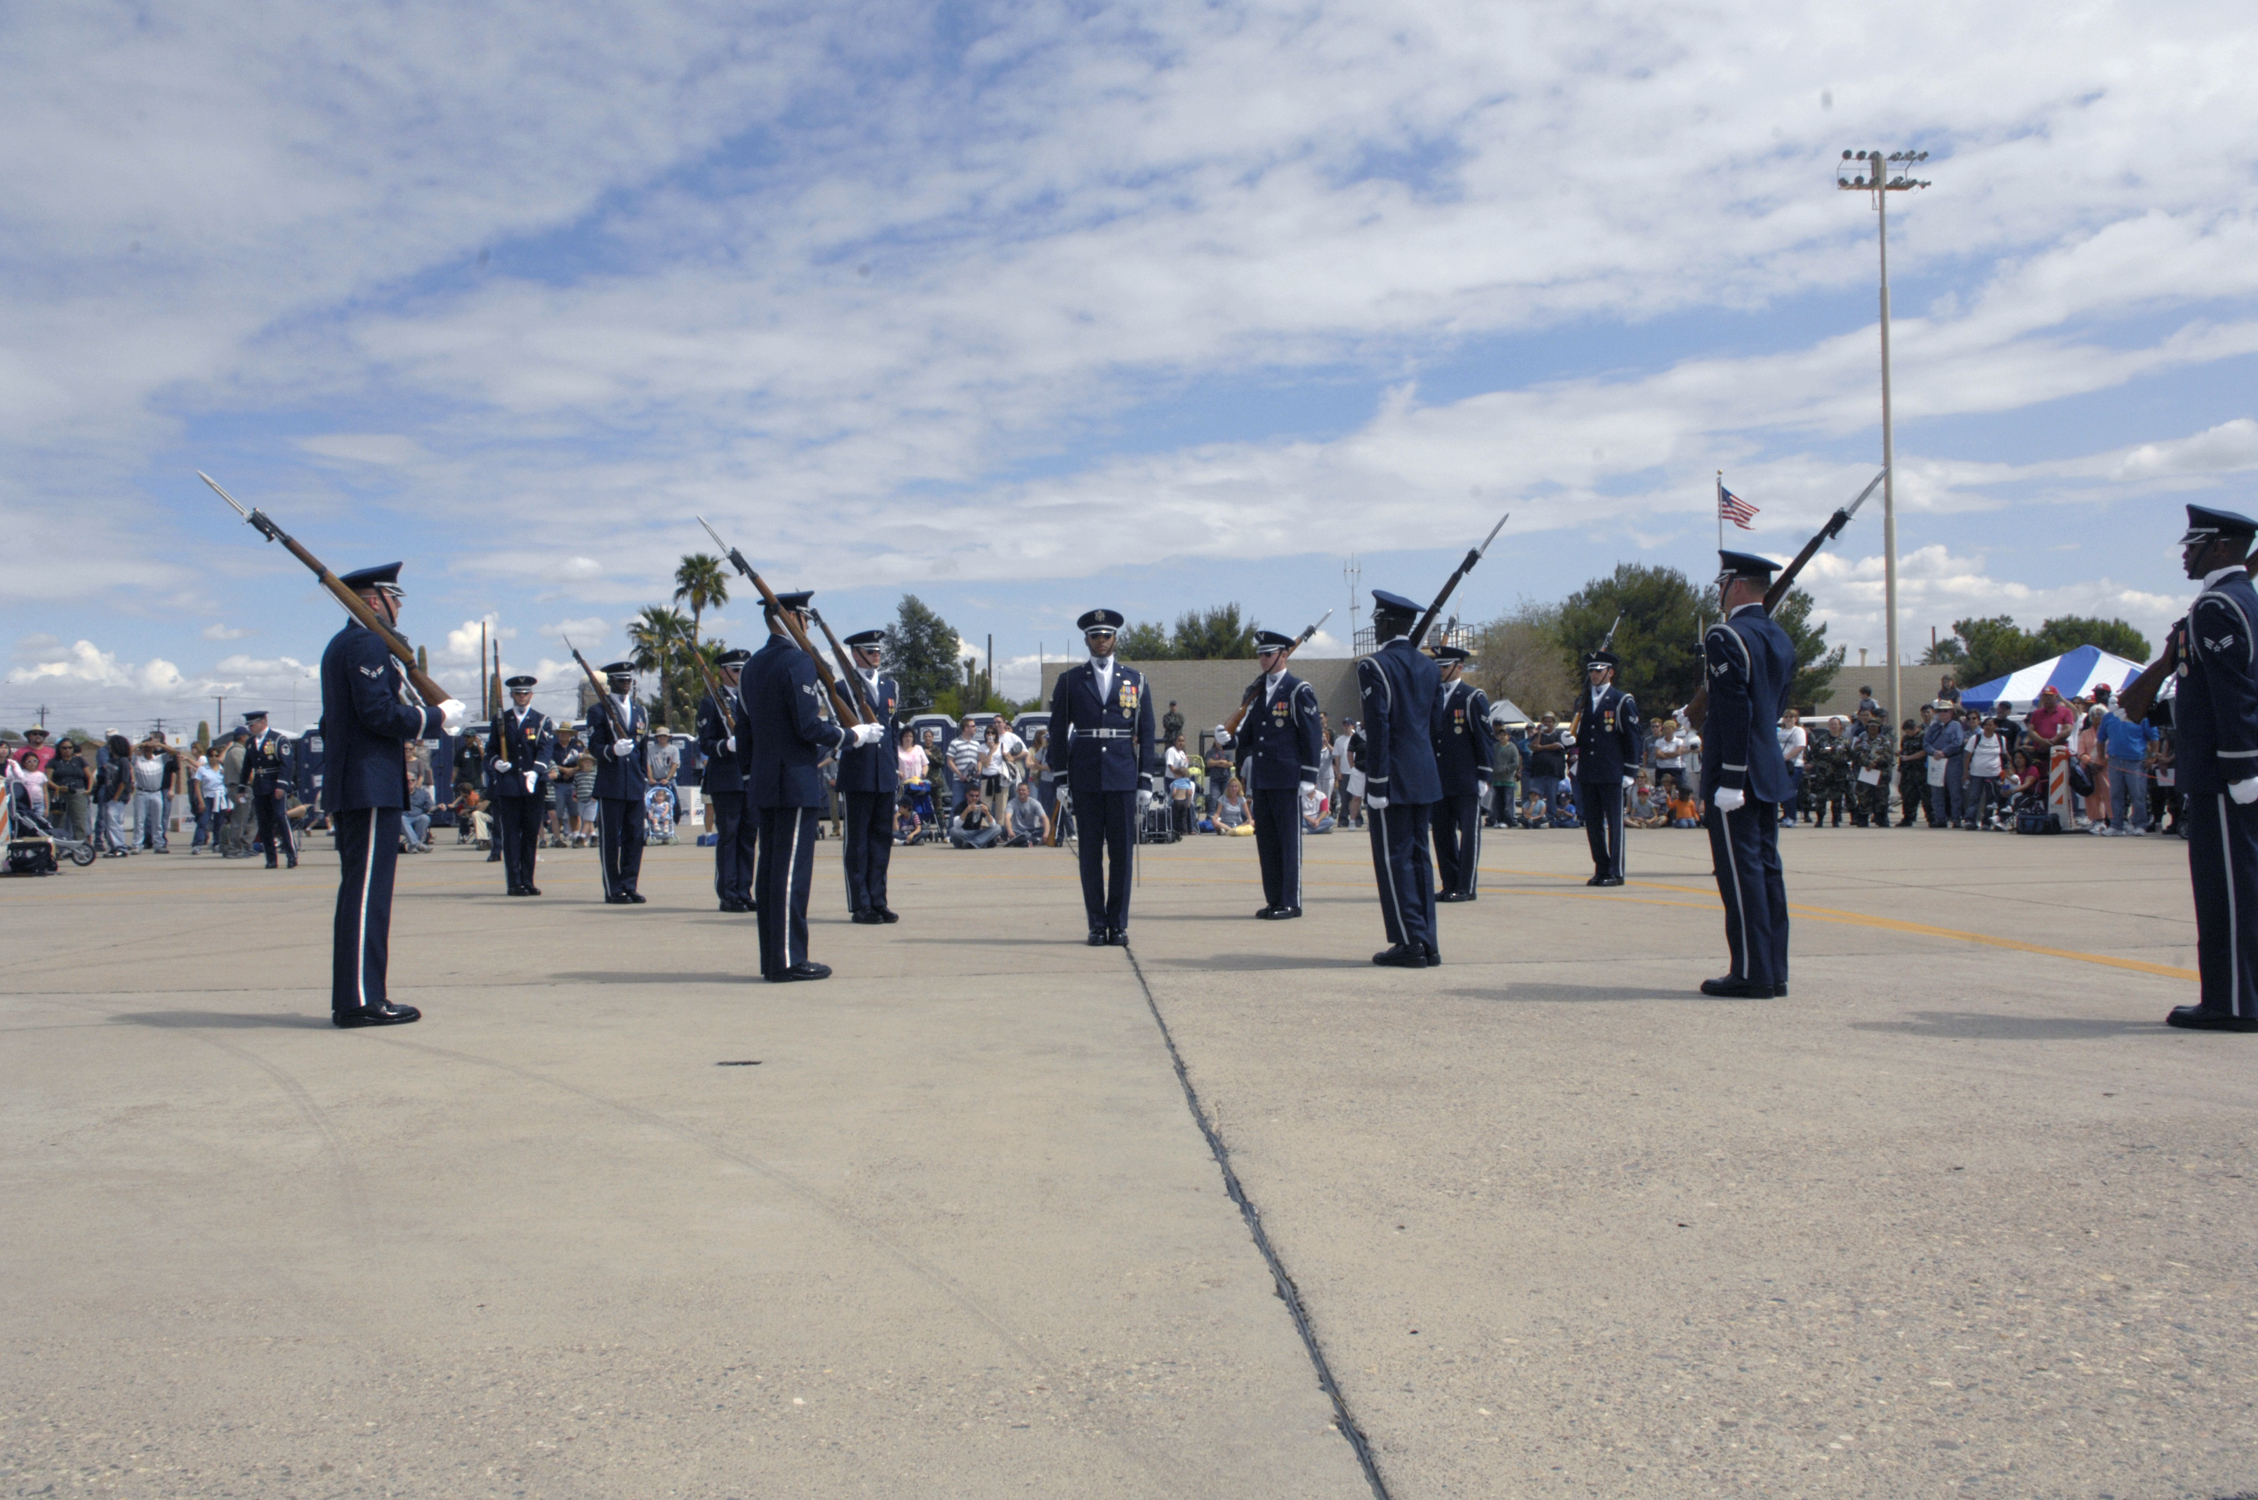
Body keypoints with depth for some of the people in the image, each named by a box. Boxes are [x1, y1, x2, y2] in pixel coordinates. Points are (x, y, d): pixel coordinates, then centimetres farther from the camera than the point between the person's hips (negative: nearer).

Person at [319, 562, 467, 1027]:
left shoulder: (340, 644, 21)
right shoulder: (367, 643, -10)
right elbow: (379, 713, -19)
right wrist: (438, 717, -8)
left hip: (348, 787, 11)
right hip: (370, 785, -11)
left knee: (359, 890, 11)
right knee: (368, 889, -10)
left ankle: (351, 997, 14)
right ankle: (361, 1001, -10)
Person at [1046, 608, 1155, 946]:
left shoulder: (1135, 680, 9)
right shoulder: (1069, 680, 8)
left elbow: (1146, 732, 8)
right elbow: (1058, 731, 7)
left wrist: (1145, 779, 2)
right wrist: (1060, 775, 1)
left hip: (1123, 778, 0)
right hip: (1085, 779, 0)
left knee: (1122, 852, 1)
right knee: (1090, 853, 2)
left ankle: (1119, 924, 9)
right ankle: (1097, 926, 9)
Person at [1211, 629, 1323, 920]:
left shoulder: (1299, 691, -5)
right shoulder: (1255, 692, 14)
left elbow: (1312, 736, -7)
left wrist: (1308, 776, -12)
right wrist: (1229, 740, -4)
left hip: (1287, 778, -7)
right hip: (1261, 779, 7)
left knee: (1289, 840, -2)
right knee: (1266, 840, 9)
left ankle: (1290, 902, 3)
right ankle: (1274, 900, 16)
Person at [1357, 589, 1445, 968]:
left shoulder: (1374, 667, -11)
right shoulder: (1429, 666, 12)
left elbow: (1378, 728, -16)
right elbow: (1436, 725, 14)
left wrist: (1376, 783, -14)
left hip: (1393, 780, -7)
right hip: (1425, 779, 7)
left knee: (1394, 859, -2)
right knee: (1418, 857, 12)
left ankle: (1409, 943, -2)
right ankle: (1427, 943, 14)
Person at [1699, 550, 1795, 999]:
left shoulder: (1726, 637, -13)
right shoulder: (1781, 639, 15)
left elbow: (1735, 711, -20)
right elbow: (1777, 707, 17)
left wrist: (1730, 778, -19)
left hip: (1735, 776, -9)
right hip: (1771, 774, 9)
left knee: (1741, 871, -5)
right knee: (1766, 868, 11)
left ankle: (1751, 974, -3)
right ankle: (1774, 972, 14)